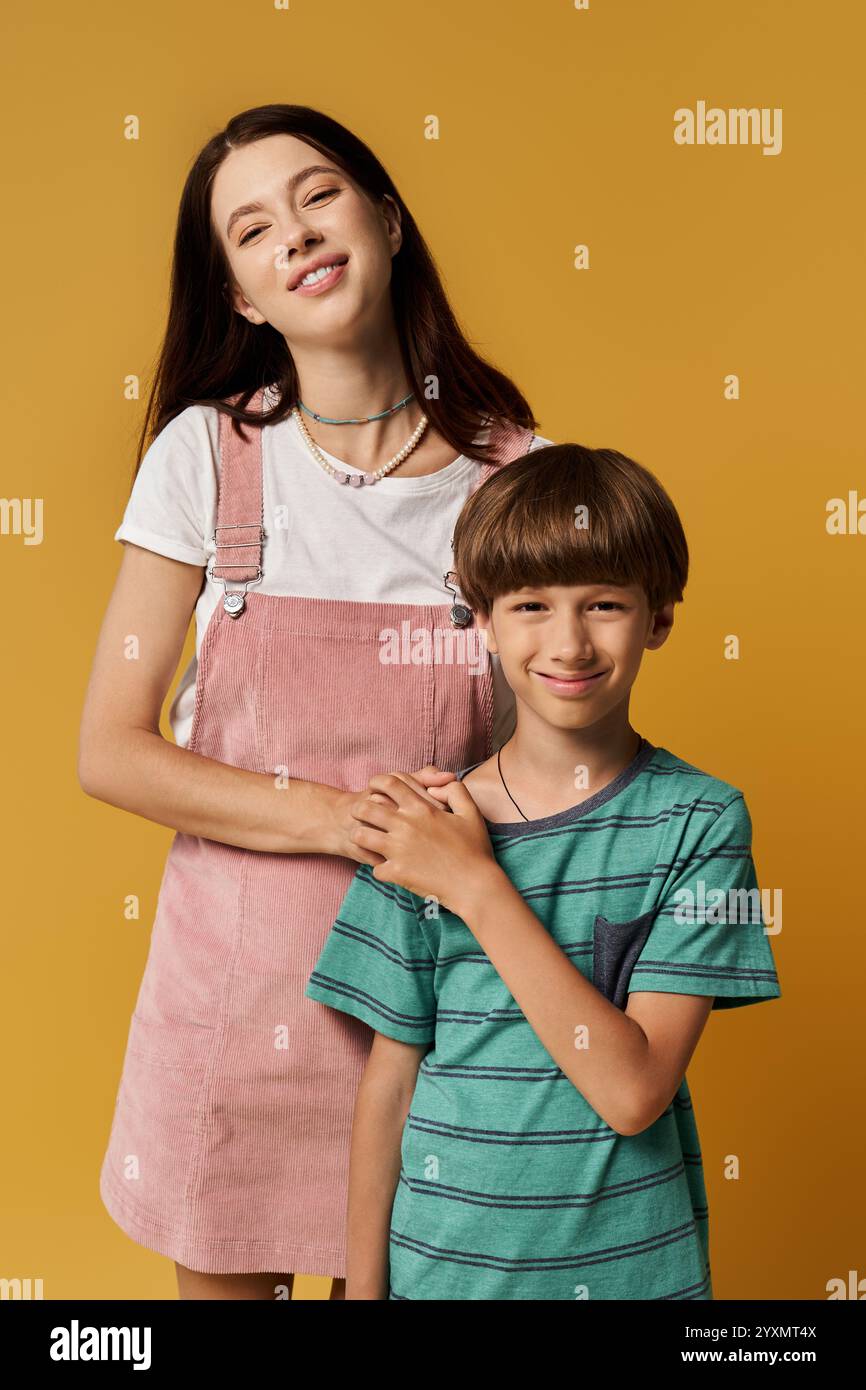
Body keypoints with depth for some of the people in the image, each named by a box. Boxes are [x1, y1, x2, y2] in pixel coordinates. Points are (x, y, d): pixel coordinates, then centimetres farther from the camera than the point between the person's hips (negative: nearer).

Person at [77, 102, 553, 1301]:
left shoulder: (515, 474, -3)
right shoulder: (205, 456, -4)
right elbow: (111, 751, -7)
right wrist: (345, 818, -17)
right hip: (238, 963, 0)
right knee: (222, 1272, 16)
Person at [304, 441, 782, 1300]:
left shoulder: (699, 821, -12)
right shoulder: (420, 830, -8)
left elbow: (633, 1091, -19)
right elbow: (390, 1081, -2)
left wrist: (479, 886, -22)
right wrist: (364, 1282, 1)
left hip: (634, 1262, 0)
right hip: (442, 1260, 1)